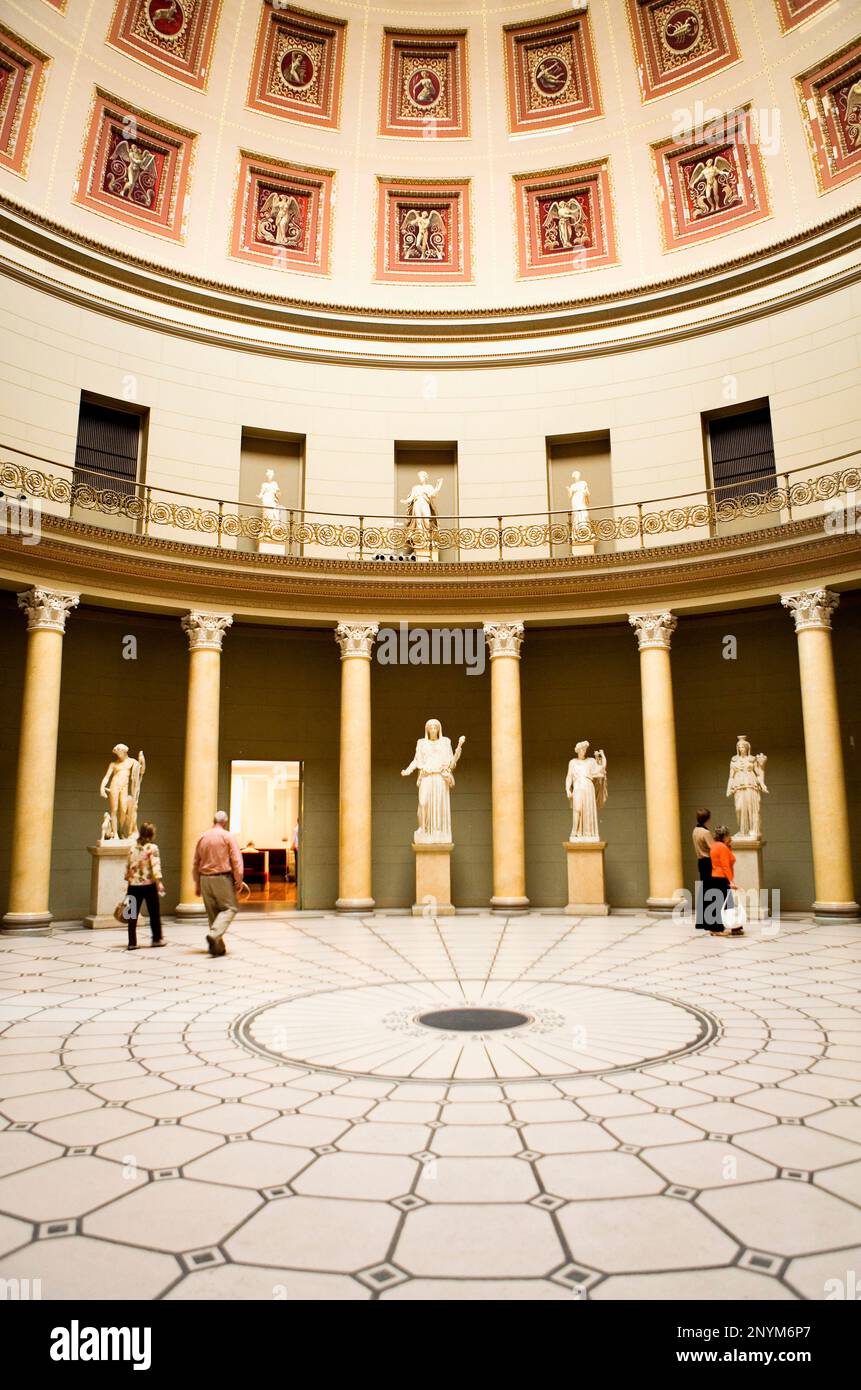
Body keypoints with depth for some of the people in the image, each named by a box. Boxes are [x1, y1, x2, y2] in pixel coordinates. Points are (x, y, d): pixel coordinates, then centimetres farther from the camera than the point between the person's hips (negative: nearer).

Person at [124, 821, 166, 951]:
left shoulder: (132, 848, 6)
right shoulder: (152, 848, -7)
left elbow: (128, 867, 7)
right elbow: (156, 867, -15)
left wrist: (129, 880, 15)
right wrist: (159, 882, -16)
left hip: (134, 885, 3)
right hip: (149, 884, -3)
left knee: (133, 915, 7)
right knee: (154, 913, 11)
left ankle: (132, 942, 5)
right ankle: (157, 939, 21)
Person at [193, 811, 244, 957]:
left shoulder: (202, 837, 10)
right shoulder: (228, 837, -4)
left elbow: (196, 863, 14)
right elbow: (236, 860, -10)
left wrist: (197, 883, 21)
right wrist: (239, 880, -5)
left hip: (205, 879, 5)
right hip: (222, 877, -5)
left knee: (212, 912, 11)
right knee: (229, 908, 1)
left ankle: (218, 947, 12)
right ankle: (214, 934, -21)